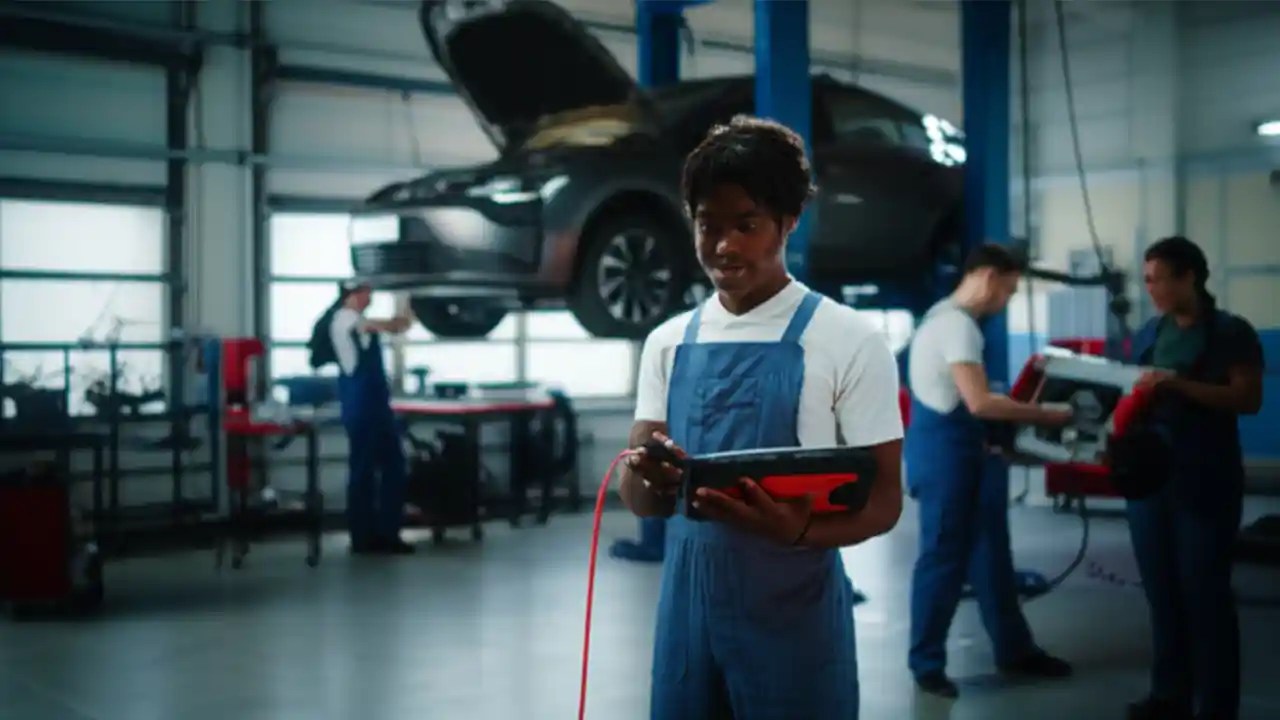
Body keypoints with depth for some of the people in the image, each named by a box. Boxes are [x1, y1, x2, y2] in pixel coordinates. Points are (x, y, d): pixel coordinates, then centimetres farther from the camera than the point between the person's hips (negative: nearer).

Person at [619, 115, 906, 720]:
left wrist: (798, 530, -27)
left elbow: (883, 499, -7)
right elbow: (641, 501, 7)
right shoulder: (668, 342, 6)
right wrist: (649, 480, -17)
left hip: (793, 610, -4)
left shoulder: (849, 341, -7)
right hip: (687, 602, 4)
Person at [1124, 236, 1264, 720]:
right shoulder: (1148, 334, 12)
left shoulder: (1231, 331, -4)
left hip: (1206, 483, -5)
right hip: (1149, 477, 6)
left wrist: (1181, 385, -21)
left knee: (1205, 593, -3)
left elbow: (1250, 398, -13)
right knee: (1161, 590, 10)